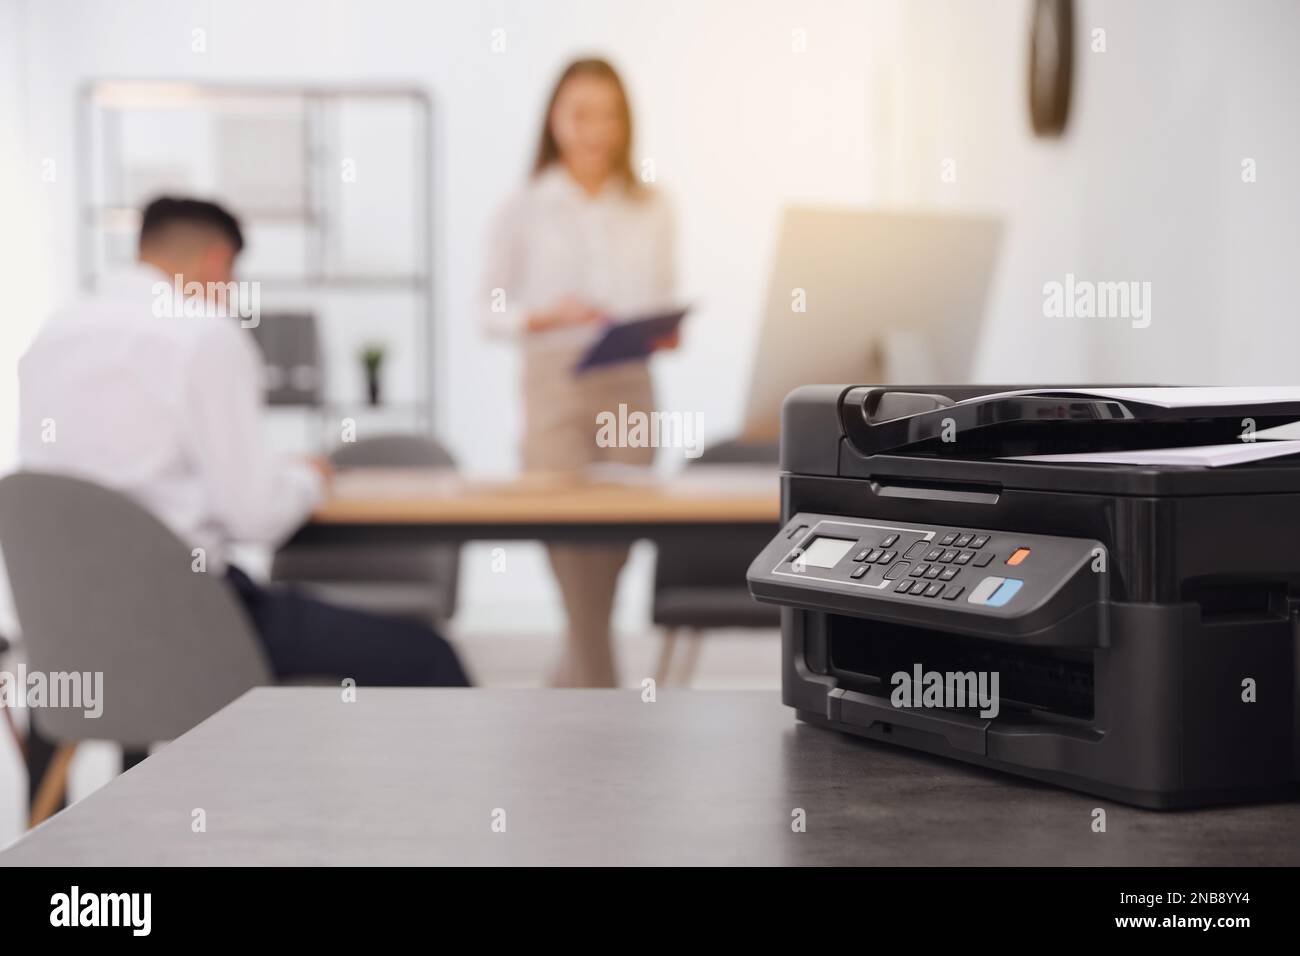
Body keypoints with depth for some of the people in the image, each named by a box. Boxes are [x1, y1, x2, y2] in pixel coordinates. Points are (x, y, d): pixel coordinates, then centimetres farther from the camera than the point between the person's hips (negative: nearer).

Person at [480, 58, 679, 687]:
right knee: (574, 542, -10)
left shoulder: (651, 210, 12)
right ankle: (599, 691, -9)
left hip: (630, 386, 3)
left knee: (617, 543, 3)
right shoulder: (525, 210, 4)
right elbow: (493, 311, 3)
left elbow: (664, 301, 15)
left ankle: (569, 685, 21)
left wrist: (666, 332, -7)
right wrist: (549, 317, -15)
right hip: (555, 383, -3)